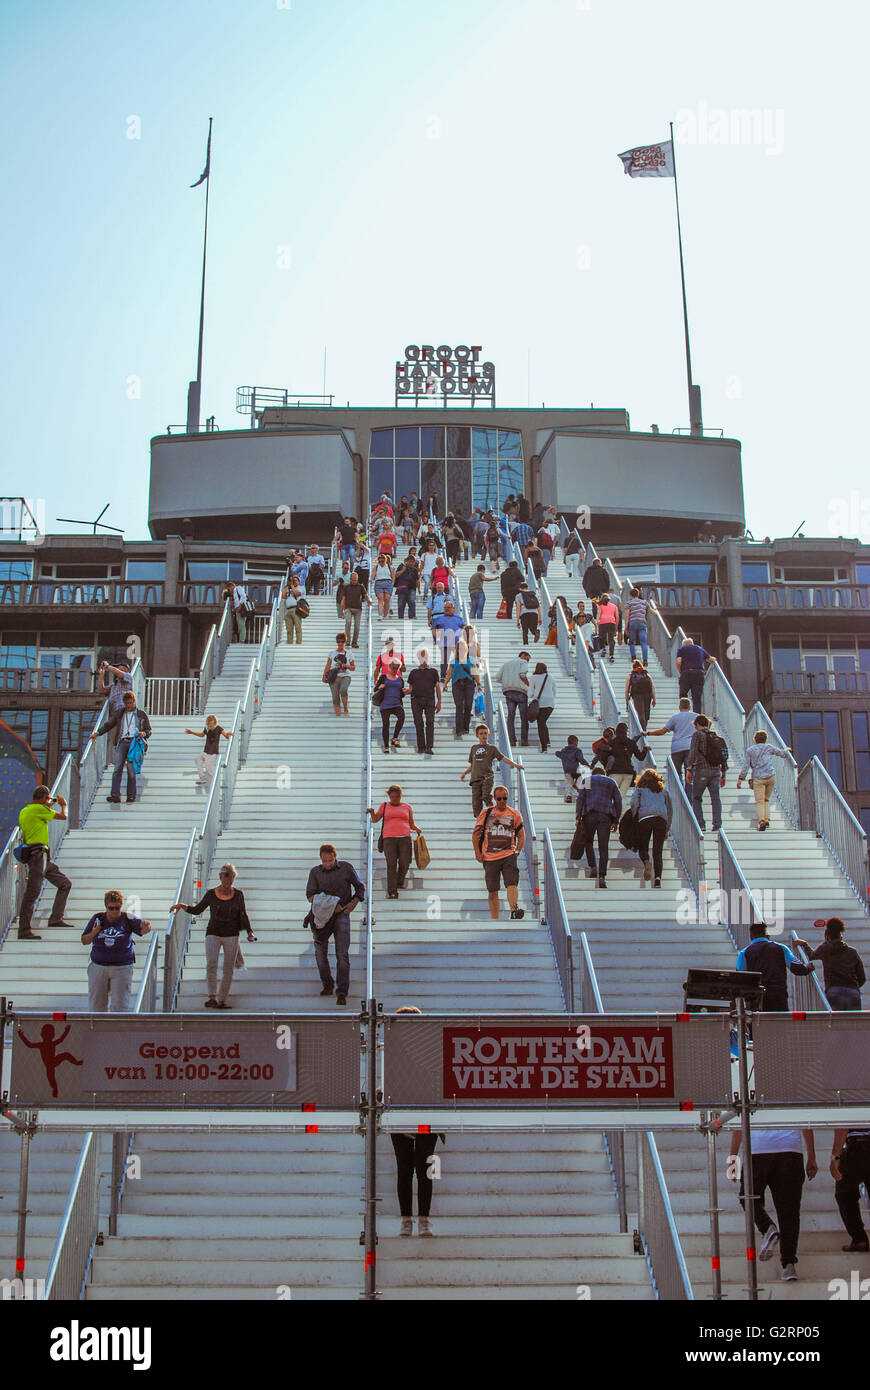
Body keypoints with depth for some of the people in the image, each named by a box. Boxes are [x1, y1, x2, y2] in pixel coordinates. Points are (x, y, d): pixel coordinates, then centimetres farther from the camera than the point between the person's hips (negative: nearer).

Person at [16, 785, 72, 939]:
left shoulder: (24, 811, 18)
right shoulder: (38, 808, -10)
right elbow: (63, 816, -6)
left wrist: (49, 806, 33)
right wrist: (63, 804, 14)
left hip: (43, 857, 11)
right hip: (37, 853, -11)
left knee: (65, 884, 13)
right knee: (32, 892, -12)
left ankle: (56, 919, 15)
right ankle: (24, 930, -12)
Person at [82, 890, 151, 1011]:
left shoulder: (128, 919, -2)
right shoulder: (97, 918, 3)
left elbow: (143, 930, -15)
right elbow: (84, 941, 10)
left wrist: (146, 927, -38)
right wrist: (93, 934, -11)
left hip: (122, 968, -2)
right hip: (98, 967, 3)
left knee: (119, 1006, -8)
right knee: (96, 1006, 8)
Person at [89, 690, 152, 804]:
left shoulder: (141, 714, 19)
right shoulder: (120, 714, 25)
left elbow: (149, 730, 16)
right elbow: (108, 724, 21)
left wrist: (143, 733, -6)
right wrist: (97, 733, 7)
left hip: (135, 742, -2)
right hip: (122, 742, 2)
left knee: (131, 769, -12)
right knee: (118, 768, -12)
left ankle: (131, 796, -10)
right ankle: (115, 795, -19)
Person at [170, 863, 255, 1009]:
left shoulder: (238, 895, 3)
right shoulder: (211, 894, 1)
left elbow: (243, 915, 11)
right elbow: (197, 910, 10)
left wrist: (249, 932, 1)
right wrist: (183, 906, -6)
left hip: (231, 936, 1)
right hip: (213, 934, -1)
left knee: (228, 969, 0)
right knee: (211, 964, -21)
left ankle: (222, 1000, 8)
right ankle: (212, 997, -26)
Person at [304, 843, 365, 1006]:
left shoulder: (346, 867, 3)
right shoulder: (315, 872, 5)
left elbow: (360, 888, 12)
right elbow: (310, 894, -5)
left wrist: (353, 903, -7)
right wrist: (330, 905, -18)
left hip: (341, 915, -2)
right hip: (322, 916, 3)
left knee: (342, 954, -12)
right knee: (320, 952, 8)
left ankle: (342, 992, -15)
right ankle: (327, 985, 28)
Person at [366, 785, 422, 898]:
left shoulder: (407, 807, 17)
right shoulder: (384, 805, 16)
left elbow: (411, 824, 19)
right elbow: (375, 819, 11)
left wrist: (417, 829, -2)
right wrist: (372, 812, -9)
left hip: (404, 838, 1)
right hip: (389, 839, -1)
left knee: (405, 863, -8)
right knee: (391, 864, -12)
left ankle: (400, 882, 22)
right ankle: (392, 892, -15)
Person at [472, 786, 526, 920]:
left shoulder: (514, 814, 7)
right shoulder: (486, 813, 6)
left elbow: (521, 836, 15)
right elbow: (475, 833, 10)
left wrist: (517, 851, 1)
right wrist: (477, 852, 2)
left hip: (508, 855, -1)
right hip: (489, 857, 1)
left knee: (512, 884, -21)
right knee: (492, 891, 4)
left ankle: (514, 911, -33)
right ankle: (494, 920, 11)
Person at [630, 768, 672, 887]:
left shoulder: (639, 789, 18)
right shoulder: (663, 791, 26)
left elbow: (634, 803, -2)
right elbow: (670, 810, 23)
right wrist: (667, 830, 26)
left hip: (645, 818, -2)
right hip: (661, 819, 2)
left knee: (642, 848, 9)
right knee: (657, 851, 2)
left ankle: (646, 862, -25)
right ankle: (658, 878, -15)